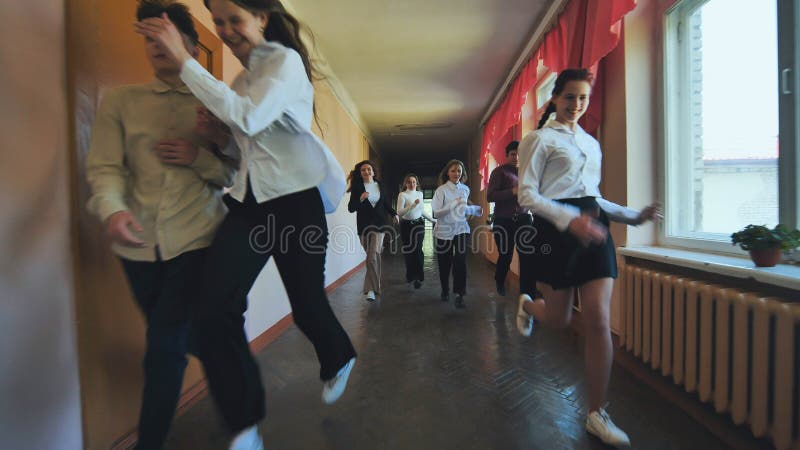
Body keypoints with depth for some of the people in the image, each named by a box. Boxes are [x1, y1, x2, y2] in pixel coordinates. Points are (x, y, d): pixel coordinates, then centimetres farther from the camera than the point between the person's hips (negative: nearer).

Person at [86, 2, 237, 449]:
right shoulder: (120, 100, 8)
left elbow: (235, 174, 1)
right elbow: (104, 165, -2)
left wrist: (198, 158, -17)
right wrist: (112, 209, -21)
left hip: (196, 238, -3)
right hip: (139, 241, 3)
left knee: (166, 346, -5)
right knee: (171, 337, 18)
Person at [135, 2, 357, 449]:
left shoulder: (286, 62, -3)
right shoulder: (241, 79, 18)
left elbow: (249, 119, -20)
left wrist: (185, 60, -15)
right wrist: (220, 140, 3)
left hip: (295, 200, -6)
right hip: (249, 202, 6)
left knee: (307, 305, 7)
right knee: (214, 312, -10)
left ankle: (339, 360, 42)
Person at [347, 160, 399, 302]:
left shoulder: (380, 186, 9)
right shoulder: (357, 187, 2)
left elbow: (386, 204, 20)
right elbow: (350, 208, -2)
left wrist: (394, 214, 5)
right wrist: (360, 199, -18)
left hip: (379, 223, 1)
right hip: (364, 225, 0)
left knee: (374, 255, -14)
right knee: (373, 256, 4)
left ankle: (371, 289, -8)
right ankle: (373, 287, 22)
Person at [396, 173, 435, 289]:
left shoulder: (420, 194, 8)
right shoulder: (402, 195, -6)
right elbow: (399, 212, -18)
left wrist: (432, 219, 25)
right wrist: (413, 204, -25)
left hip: (419, 224, 2)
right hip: (406, 225, -2)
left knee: (417, 250, -8)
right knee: (408, 250, 6)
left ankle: (418, 277, -1)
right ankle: (411, 275, 23)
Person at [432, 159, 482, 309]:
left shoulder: (465, 189, 7)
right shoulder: (441, 190, -8)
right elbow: (436, 213, -16)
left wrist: (475, 209, 10)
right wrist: (455, 203, -21)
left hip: (461, 229, 2)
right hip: (444, 231, -2)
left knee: (460, 261, -14)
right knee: (444, 264, 8)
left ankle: (459, 295, -5)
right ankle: (445, 291, 32)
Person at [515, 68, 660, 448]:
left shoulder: (591, 143, 19)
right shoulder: (540, 139, -1)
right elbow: (527, 194, -11)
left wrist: (633, 216, 12)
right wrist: (570, 220, -23)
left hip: (593, 229, 5)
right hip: (557, 231, -5)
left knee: (598, 321, -2)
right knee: (559, 319, 7)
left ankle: (596, 414, 12)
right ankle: (527, 305, 45)